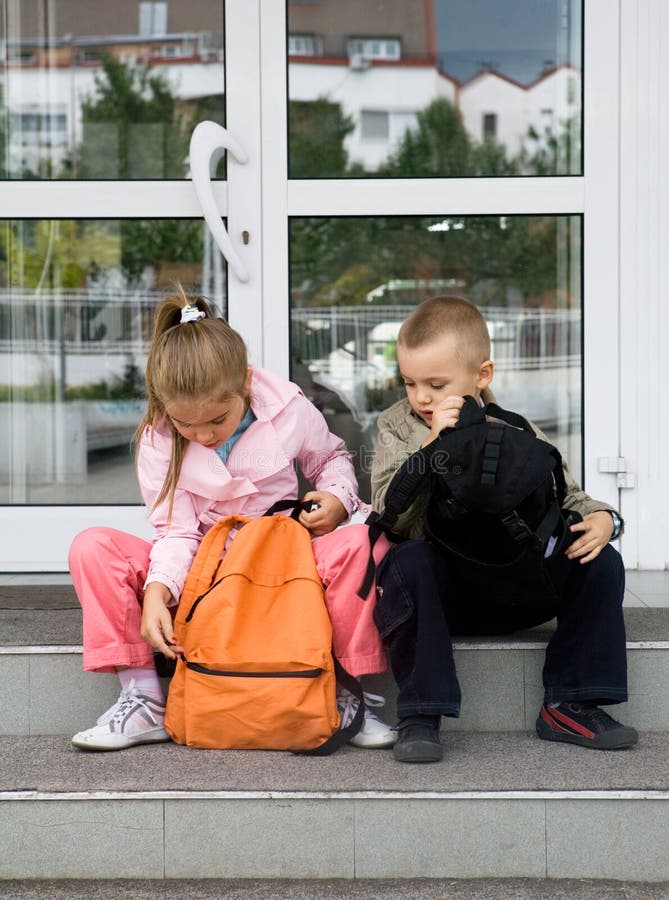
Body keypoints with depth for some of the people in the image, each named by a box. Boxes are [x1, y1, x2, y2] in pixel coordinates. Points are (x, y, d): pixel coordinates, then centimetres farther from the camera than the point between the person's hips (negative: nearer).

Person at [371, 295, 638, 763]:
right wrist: (430, 445, -25)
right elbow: (388, 514, -14)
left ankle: (570, 705, -6)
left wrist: (601, 519, -12)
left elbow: (568, 498, 11)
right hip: (439, 588, -2)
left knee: (601, 562, -15)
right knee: (409, 561, -36)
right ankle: (420, 716, -26)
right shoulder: (398, 427, 0)